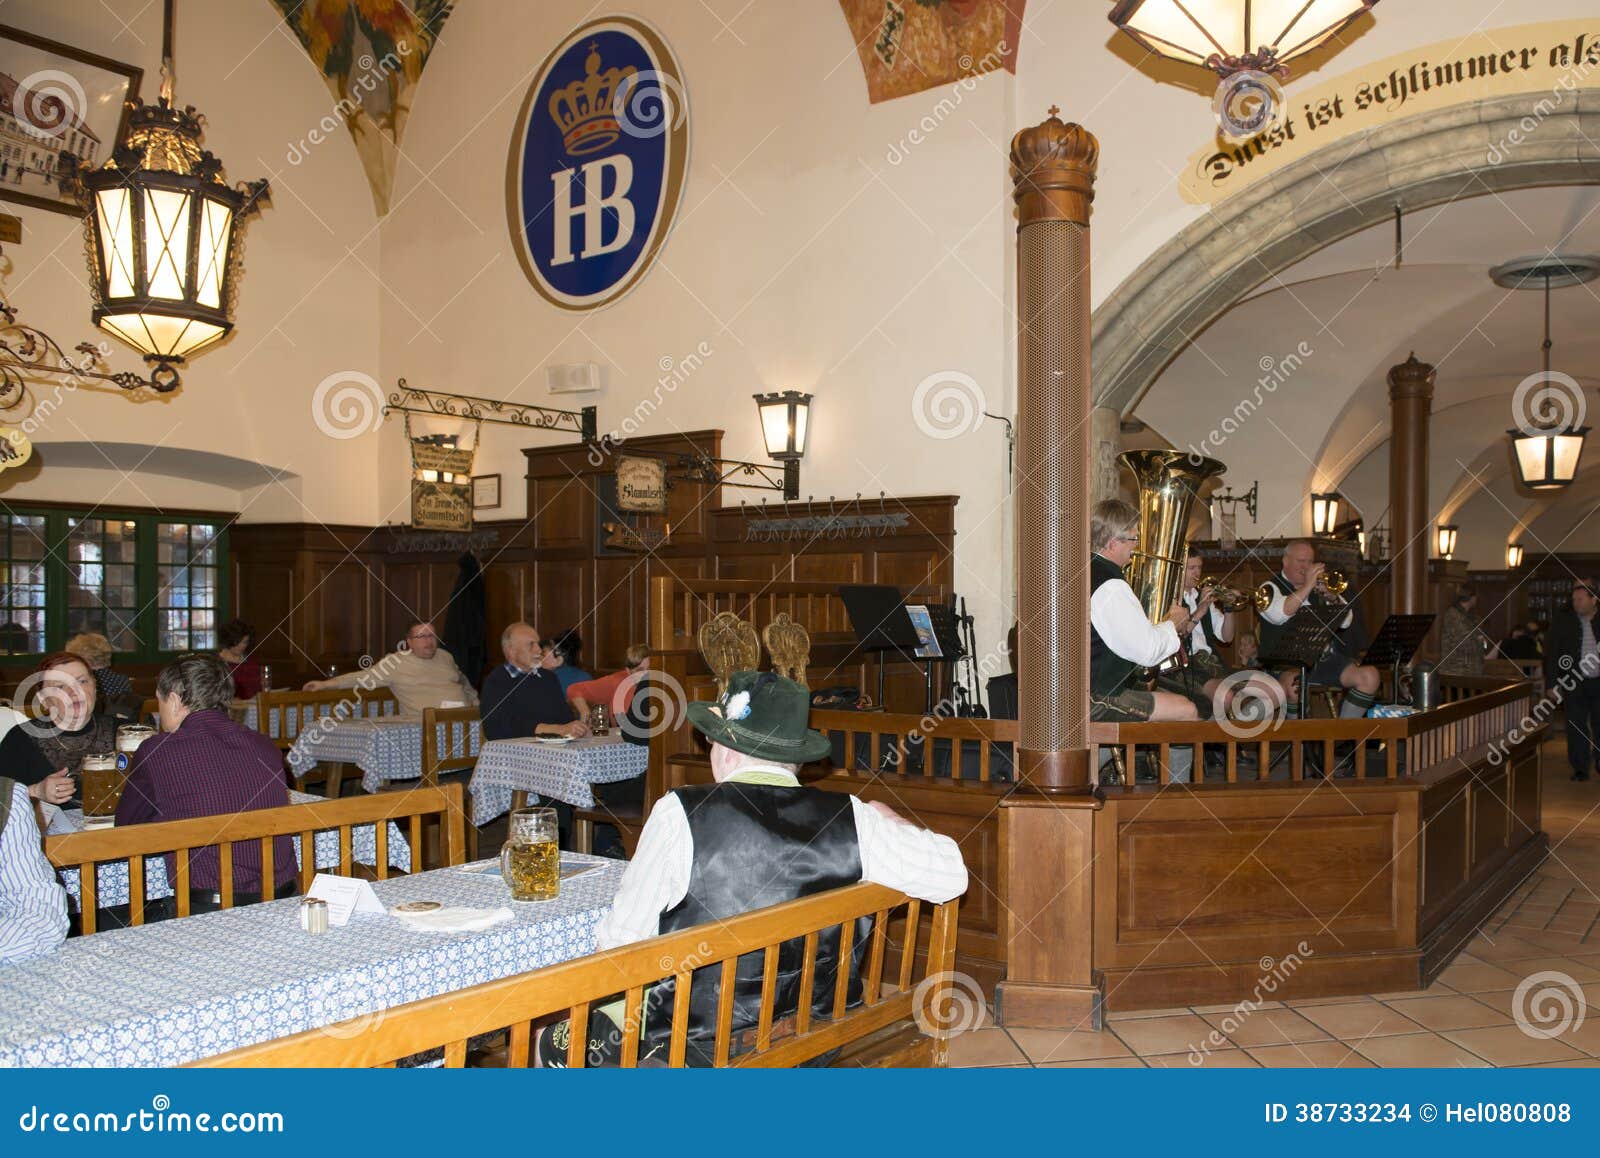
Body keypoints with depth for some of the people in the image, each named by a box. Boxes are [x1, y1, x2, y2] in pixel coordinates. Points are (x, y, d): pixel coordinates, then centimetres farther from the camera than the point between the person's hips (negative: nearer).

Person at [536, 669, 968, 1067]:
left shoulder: (681, 814, -17)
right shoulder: (850, 817, -10)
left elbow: (620, 941, -12)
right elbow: (950, 873, -7)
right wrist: (887, 819, 11)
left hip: (697, 1049, -5)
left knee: (556, 1043, 19)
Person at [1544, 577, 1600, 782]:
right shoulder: (1562, 620, 2)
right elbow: (1551, 653, 1)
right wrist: (1552, 684, -5)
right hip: (1573, 683, 0)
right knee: (1576, 727, 3)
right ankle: (1580, 769, 12)